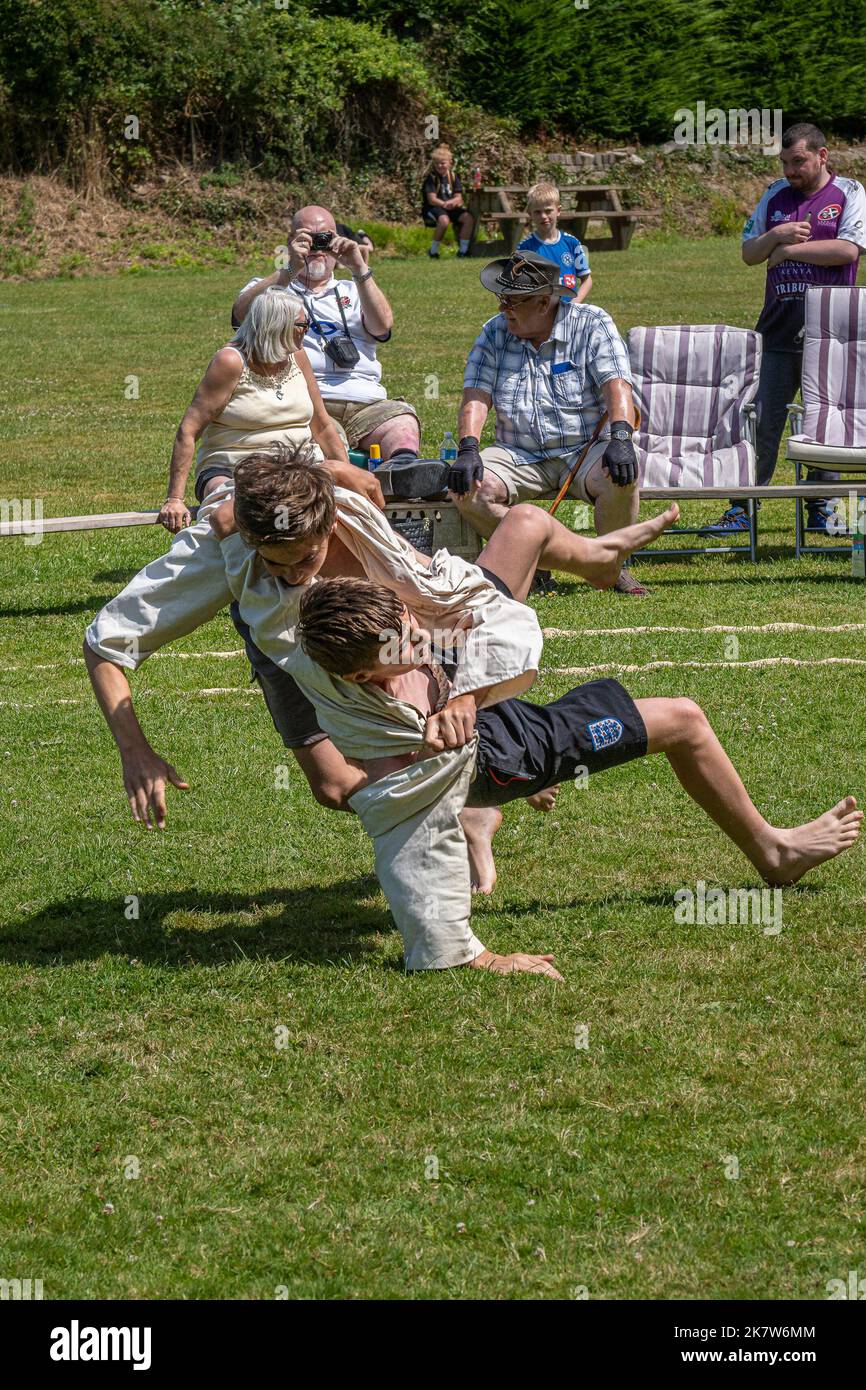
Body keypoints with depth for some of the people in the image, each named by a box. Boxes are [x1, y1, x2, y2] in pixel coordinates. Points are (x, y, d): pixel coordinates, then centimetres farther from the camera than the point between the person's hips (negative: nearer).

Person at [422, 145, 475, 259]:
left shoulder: (453, 177, 8)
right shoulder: (431, 178, -6)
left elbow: (458, 197, 3)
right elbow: (432, 200, -14)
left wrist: (452, 202, -21)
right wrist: (445, 204, -28)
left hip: (451, 208, 5)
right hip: (433, 209, -5)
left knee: (469, 218, -19)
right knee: (444, 220, -39)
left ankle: (463, 250, -9)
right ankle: (433, 251, -21)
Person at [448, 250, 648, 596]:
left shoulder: (591, 325, -3)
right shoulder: (494, 333, 7)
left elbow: (616, 386, -15)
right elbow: (476, 396, -3)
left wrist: (620, 438, -34)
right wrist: (468, 448, -21)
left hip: (585, 450, -3)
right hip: (519, 456, 3)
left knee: (621, 475, -35)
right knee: (468, 487, -26)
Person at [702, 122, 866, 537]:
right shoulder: (776, 196, 14)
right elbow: (748, 253, 14)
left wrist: (789, 250, -7)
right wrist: (775, 236, -6)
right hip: (778, 328, 3)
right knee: (761, 420, -1)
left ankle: (822, 508, 13)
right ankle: (741, 509, 1)